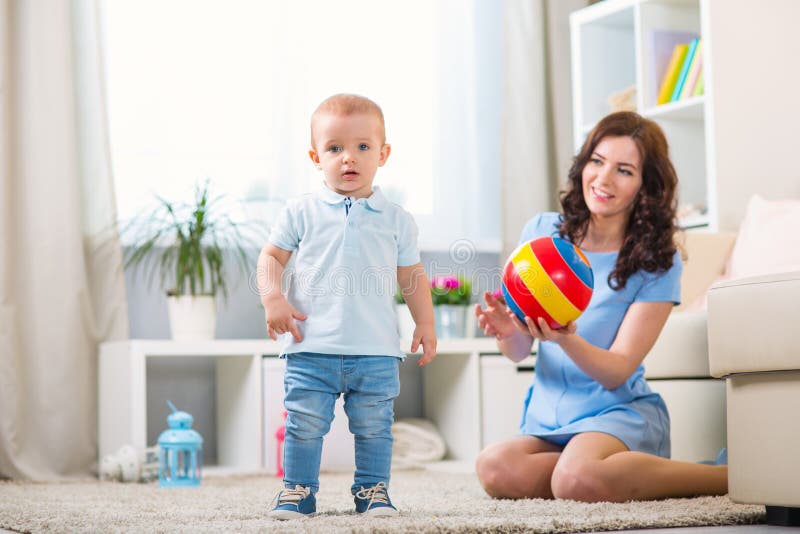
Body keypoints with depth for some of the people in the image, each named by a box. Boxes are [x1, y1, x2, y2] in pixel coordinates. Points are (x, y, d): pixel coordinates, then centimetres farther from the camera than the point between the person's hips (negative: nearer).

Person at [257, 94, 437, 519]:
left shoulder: (395, 219, 8)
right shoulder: (301, 213, 3)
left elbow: (412, 277, 13)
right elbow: (272, 256, 6)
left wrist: (425, 325, 8)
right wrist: (272, 298, -9)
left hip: (375, 351, 1)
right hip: (311, 348, -1)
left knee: (374, 427, 6)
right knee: (305, 424, 2)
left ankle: (372, 490, 20)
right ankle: (298, 490, 15)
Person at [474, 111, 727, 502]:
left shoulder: (659, 263, -6)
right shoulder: (543, 231, 3)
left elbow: (617, 372, -11)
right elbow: (518, 352, 4)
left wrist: (565, 339, -31)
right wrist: (507, 332, -21)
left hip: (619, 412, -3)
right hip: (546, 415, 3)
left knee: (577, 480, -36)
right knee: (494, 467, -30)